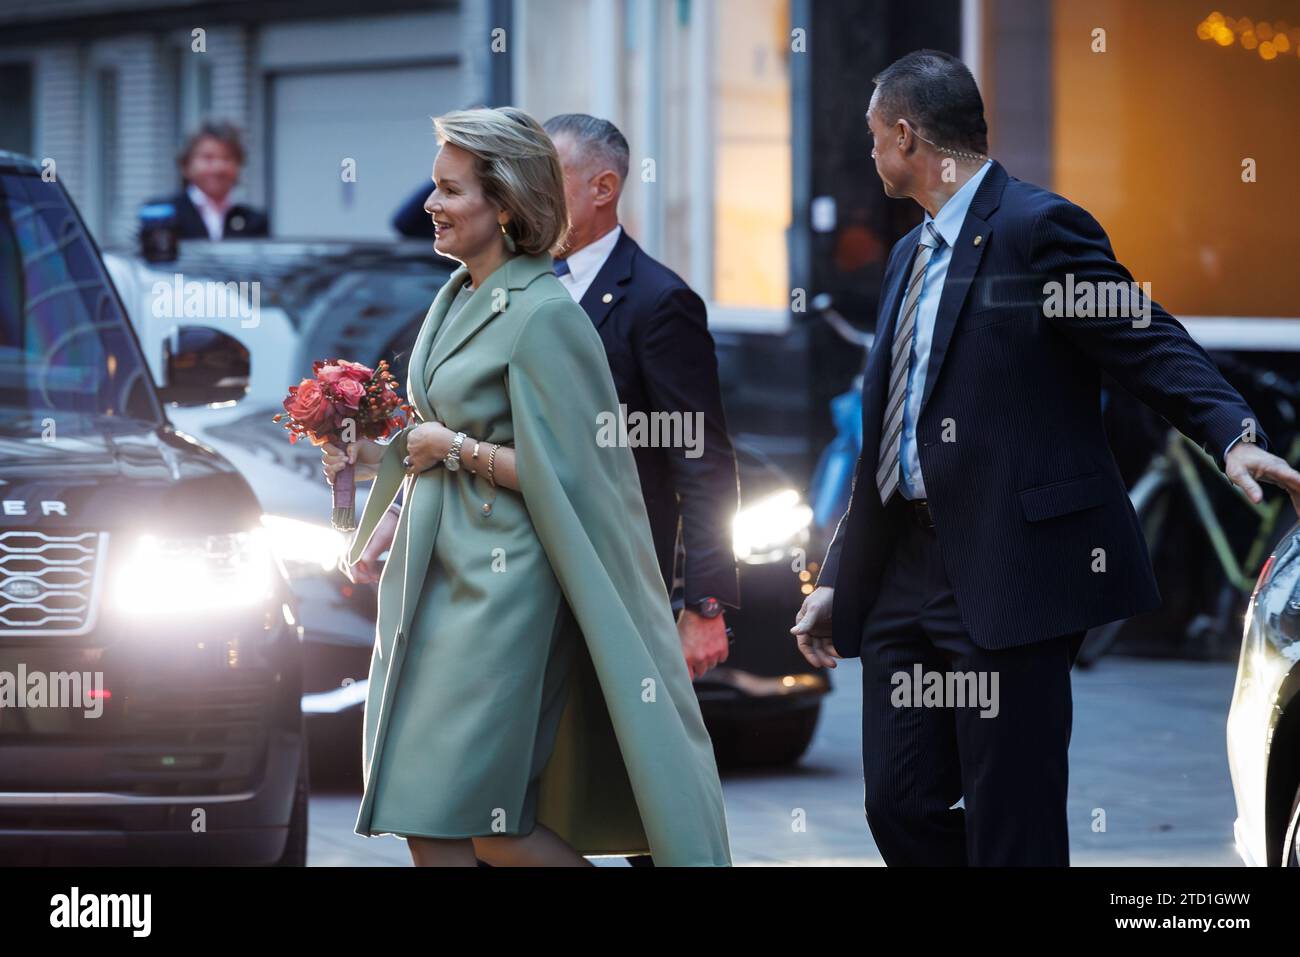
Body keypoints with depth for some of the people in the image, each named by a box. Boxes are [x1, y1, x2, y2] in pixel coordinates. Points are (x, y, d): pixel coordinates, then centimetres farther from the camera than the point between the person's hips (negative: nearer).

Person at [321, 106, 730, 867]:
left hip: (502, 587, -9)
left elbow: (563, 472, -18)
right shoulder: (460, 296, 12)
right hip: (437, 576, 9)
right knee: (427, 826, 6)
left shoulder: (543, 317, -15)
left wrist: (455, 450, -12)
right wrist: (387, 457, 9)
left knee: (482, 822, -7)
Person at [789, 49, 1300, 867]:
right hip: (905, 573, 9)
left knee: (1011, 827, -7)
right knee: (900, 808, 7)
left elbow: (1150, 345, -16)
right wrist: (838, 582, 25)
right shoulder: (913, 255, 20)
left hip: (1009, 574, -9)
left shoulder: (1038, 228, -7)